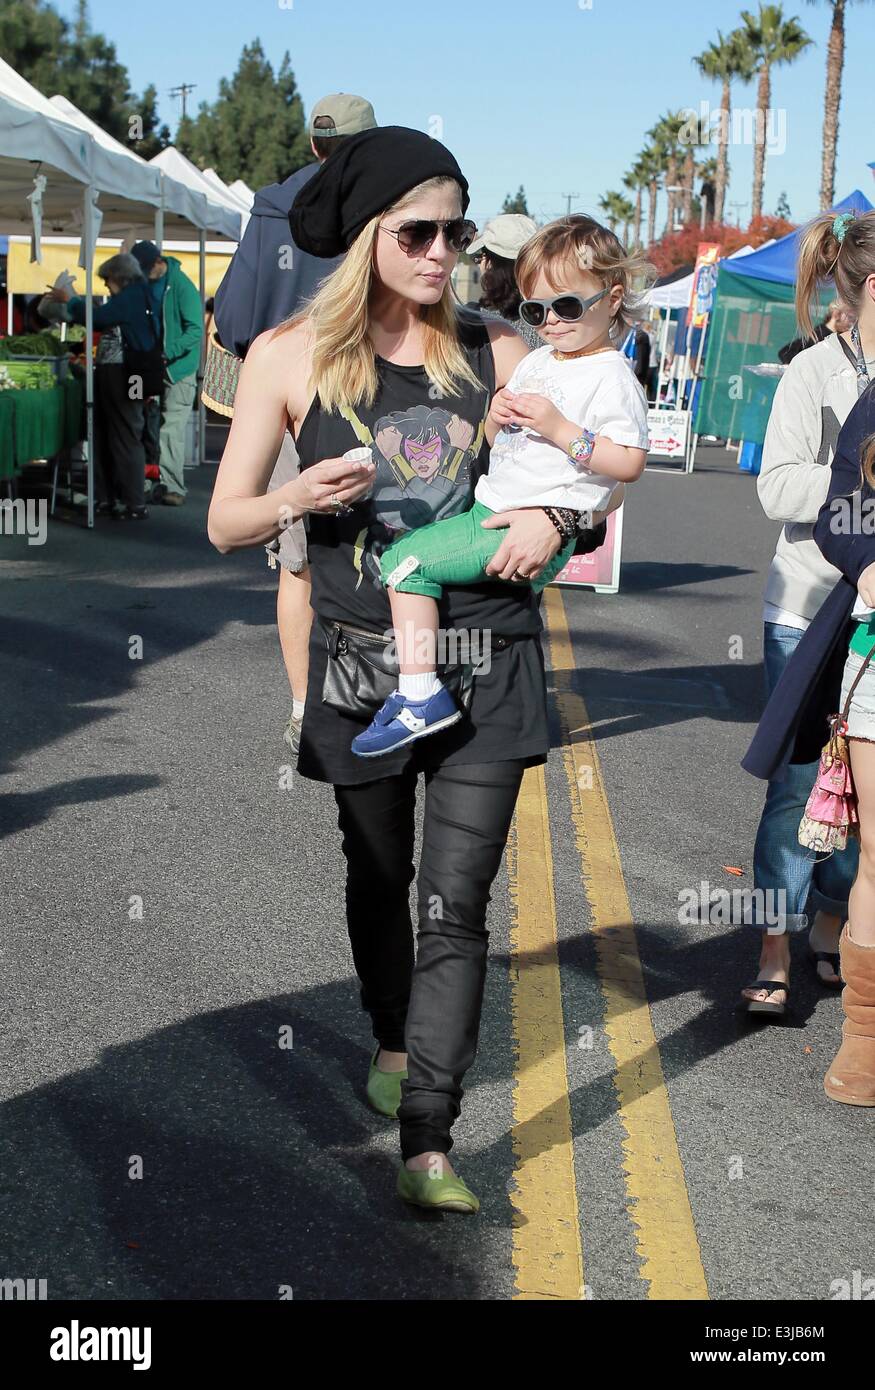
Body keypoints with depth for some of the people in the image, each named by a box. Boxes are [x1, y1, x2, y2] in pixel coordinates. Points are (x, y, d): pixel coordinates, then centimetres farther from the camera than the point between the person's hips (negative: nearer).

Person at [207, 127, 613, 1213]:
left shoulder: (495, 353, 3)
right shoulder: (289, 357, -2)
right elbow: (226, 521, 1)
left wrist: (552, 518, -9)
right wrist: (300, 499, -20)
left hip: (487, 662, 0)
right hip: (362, 662, 0)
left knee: (456, 904, -7)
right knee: (378, 878, 18)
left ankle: (427, 1146, -6)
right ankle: (392, 1043, 46)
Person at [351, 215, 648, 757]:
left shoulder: (611, 377, -10)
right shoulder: (534, 362, 16)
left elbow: (630, 462, -18)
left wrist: (560, 429, -21)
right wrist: (498, 417, 1)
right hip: (489, 509, 10)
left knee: (405, 561, -18)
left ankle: (421, 695, -17)